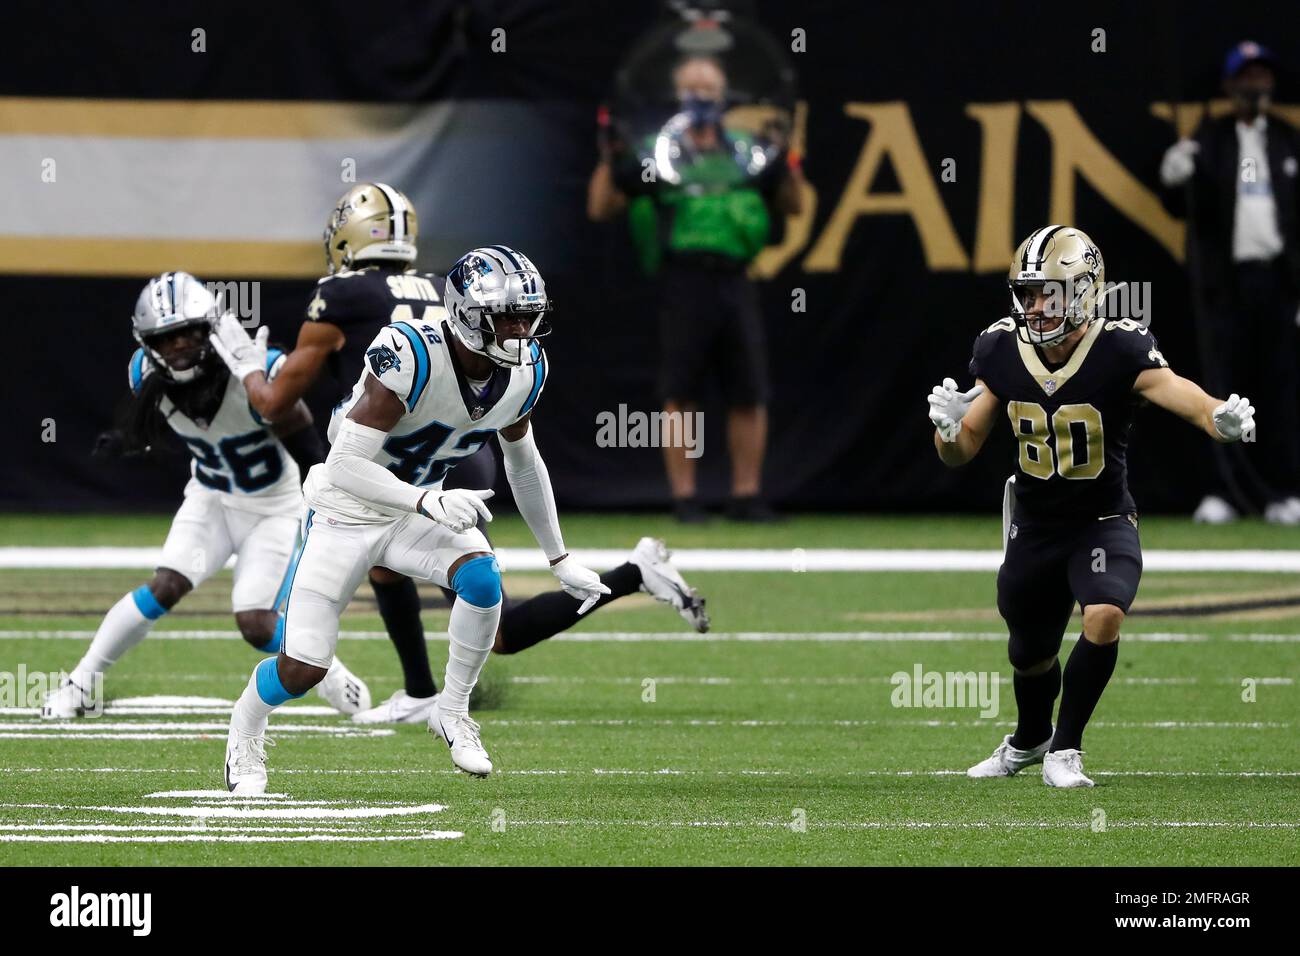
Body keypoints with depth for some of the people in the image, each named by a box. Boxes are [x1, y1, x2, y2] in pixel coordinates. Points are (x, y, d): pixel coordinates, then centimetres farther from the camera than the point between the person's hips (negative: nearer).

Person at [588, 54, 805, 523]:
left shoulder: (746, 153, 15)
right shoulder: (655, 153, 5)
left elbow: (792, 204, 21)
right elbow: (601, 208, 5)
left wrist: (791, 160, 6)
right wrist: (610, 159, -7)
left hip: (735, 284, 3)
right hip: (685, 284, -3)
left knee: (750, 395, 2)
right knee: (681, 396, -3)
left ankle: (746, 494, 10)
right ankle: (684, 497, 3)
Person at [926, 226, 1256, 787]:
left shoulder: (1120, 352, -21)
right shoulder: (1003, 353, -9)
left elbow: (1177, 393, -38)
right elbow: (959, 452, -1)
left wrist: (1220, 417, -61)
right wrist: (949, 426, -25)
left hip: (1104, 524, -4)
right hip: (1034, 530, 4)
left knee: (1104, 617, -30)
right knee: (1030, 653, 18)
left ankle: (1064, 750, -9)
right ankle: (1029, 740, 52)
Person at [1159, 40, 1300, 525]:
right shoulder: (1211, 139, 5)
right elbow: (1180, 171, -16)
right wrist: (1177, 166, -40)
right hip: (1226, 279, -2)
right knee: (1223, 381, -2)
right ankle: (1225, 490, 1)